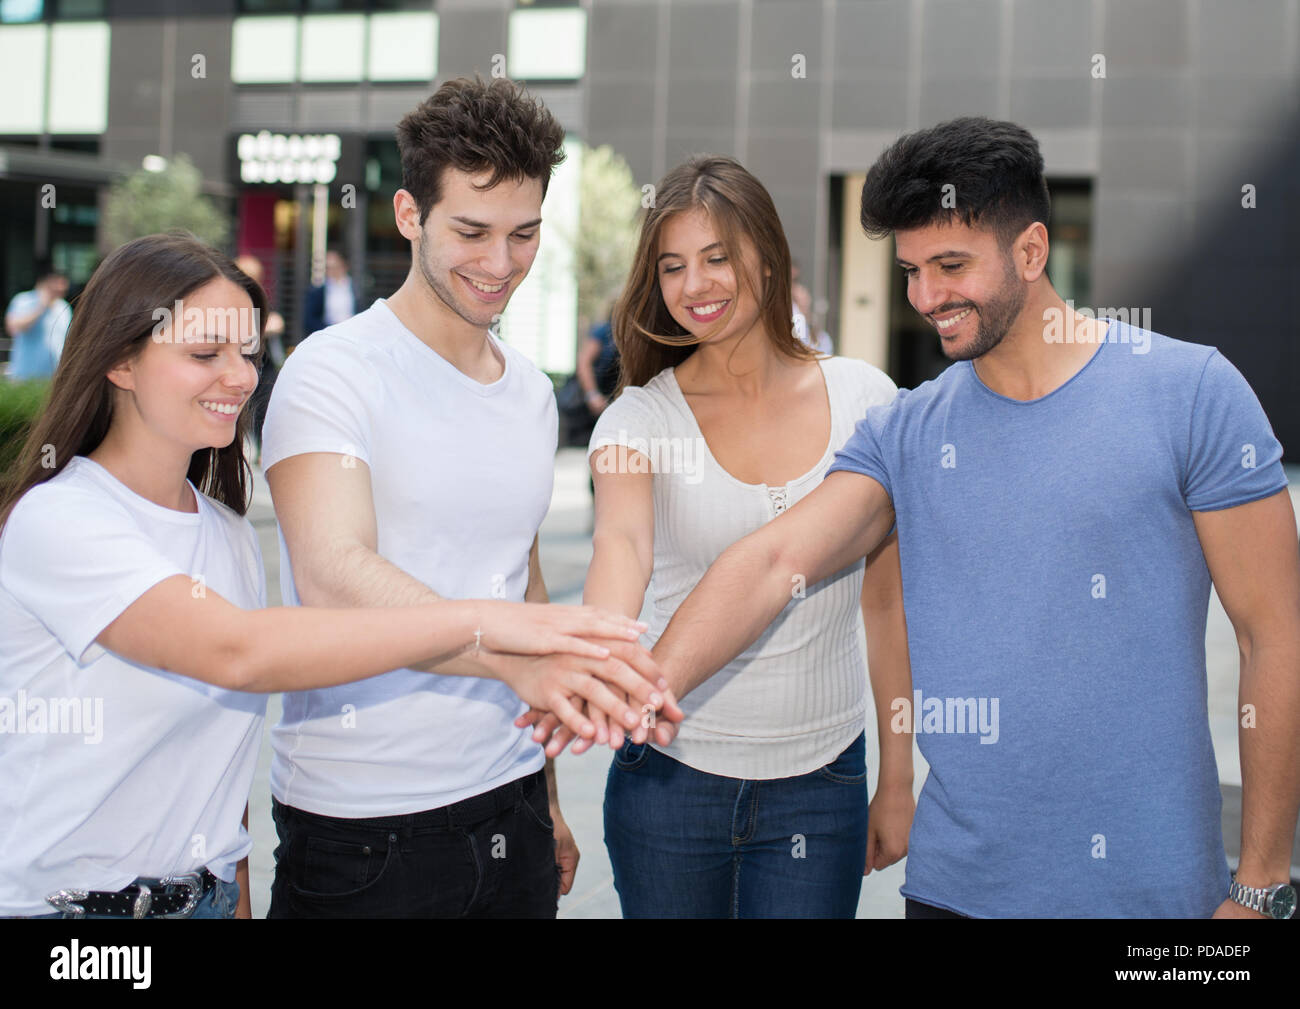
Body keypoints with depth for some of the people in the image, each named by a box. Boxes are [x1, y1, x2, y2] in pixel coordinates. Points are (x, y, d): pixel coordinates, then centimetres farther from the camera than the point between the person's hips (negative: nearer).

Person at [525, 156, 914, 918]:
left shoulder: (862, 398, -2)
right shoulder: (641, 417, -4)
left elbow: (887, 599, 4)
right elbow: (623, 541, -26)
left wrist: (898, 777, 5)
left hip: (820, 783, 0)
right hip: (672, 773, 0)